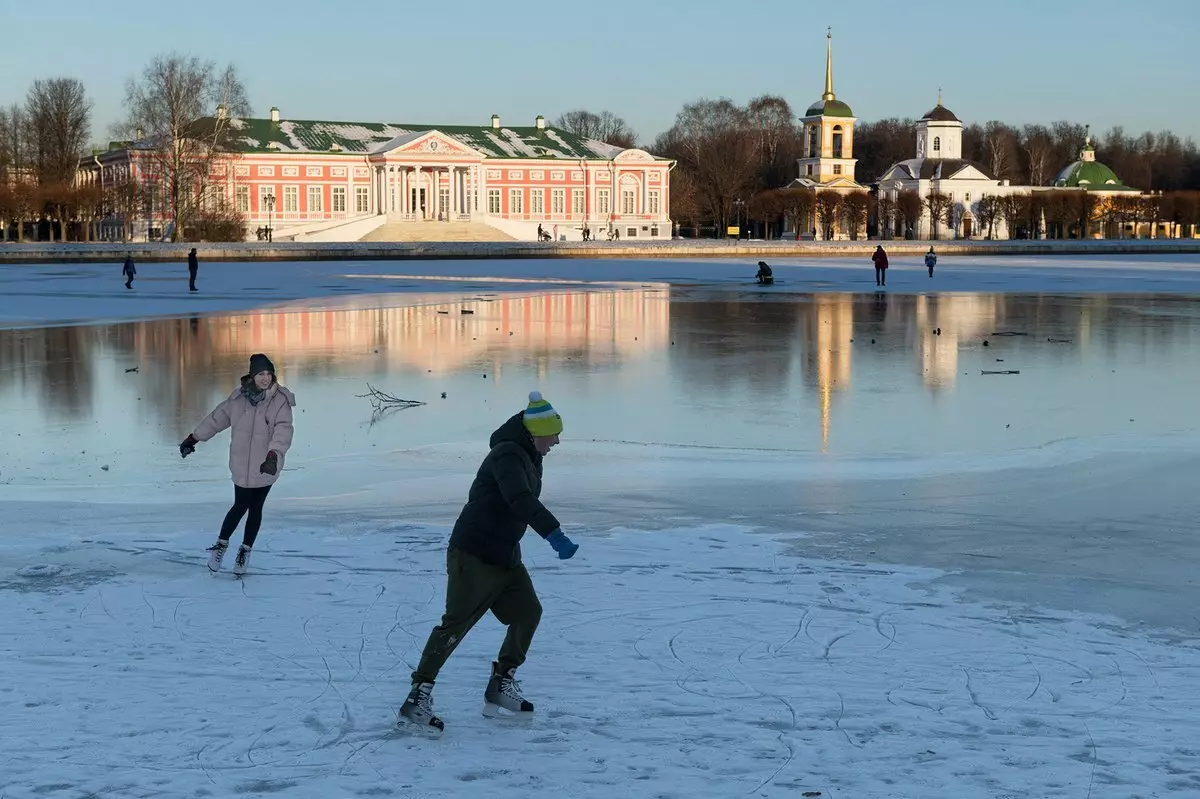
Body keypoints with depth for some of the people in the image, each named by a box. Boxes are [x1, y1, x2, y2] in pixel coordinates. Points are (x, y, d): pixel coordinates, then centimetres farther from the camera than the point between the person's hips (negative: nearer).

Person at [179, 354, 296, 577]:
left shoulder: (280, 401, -11)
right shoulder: (239, 397, -2)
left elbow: (283, 430, -24)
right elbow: (217, 418, 11)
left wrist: (274, 454, -40)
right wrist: (194, 438, 18)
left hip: (265, 467, -1)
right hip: (242, 466, 1)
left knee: (255, 508, 10)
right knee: (241, 506, 2)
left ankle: (245, 550, 28)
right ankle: (221, 543, 25)